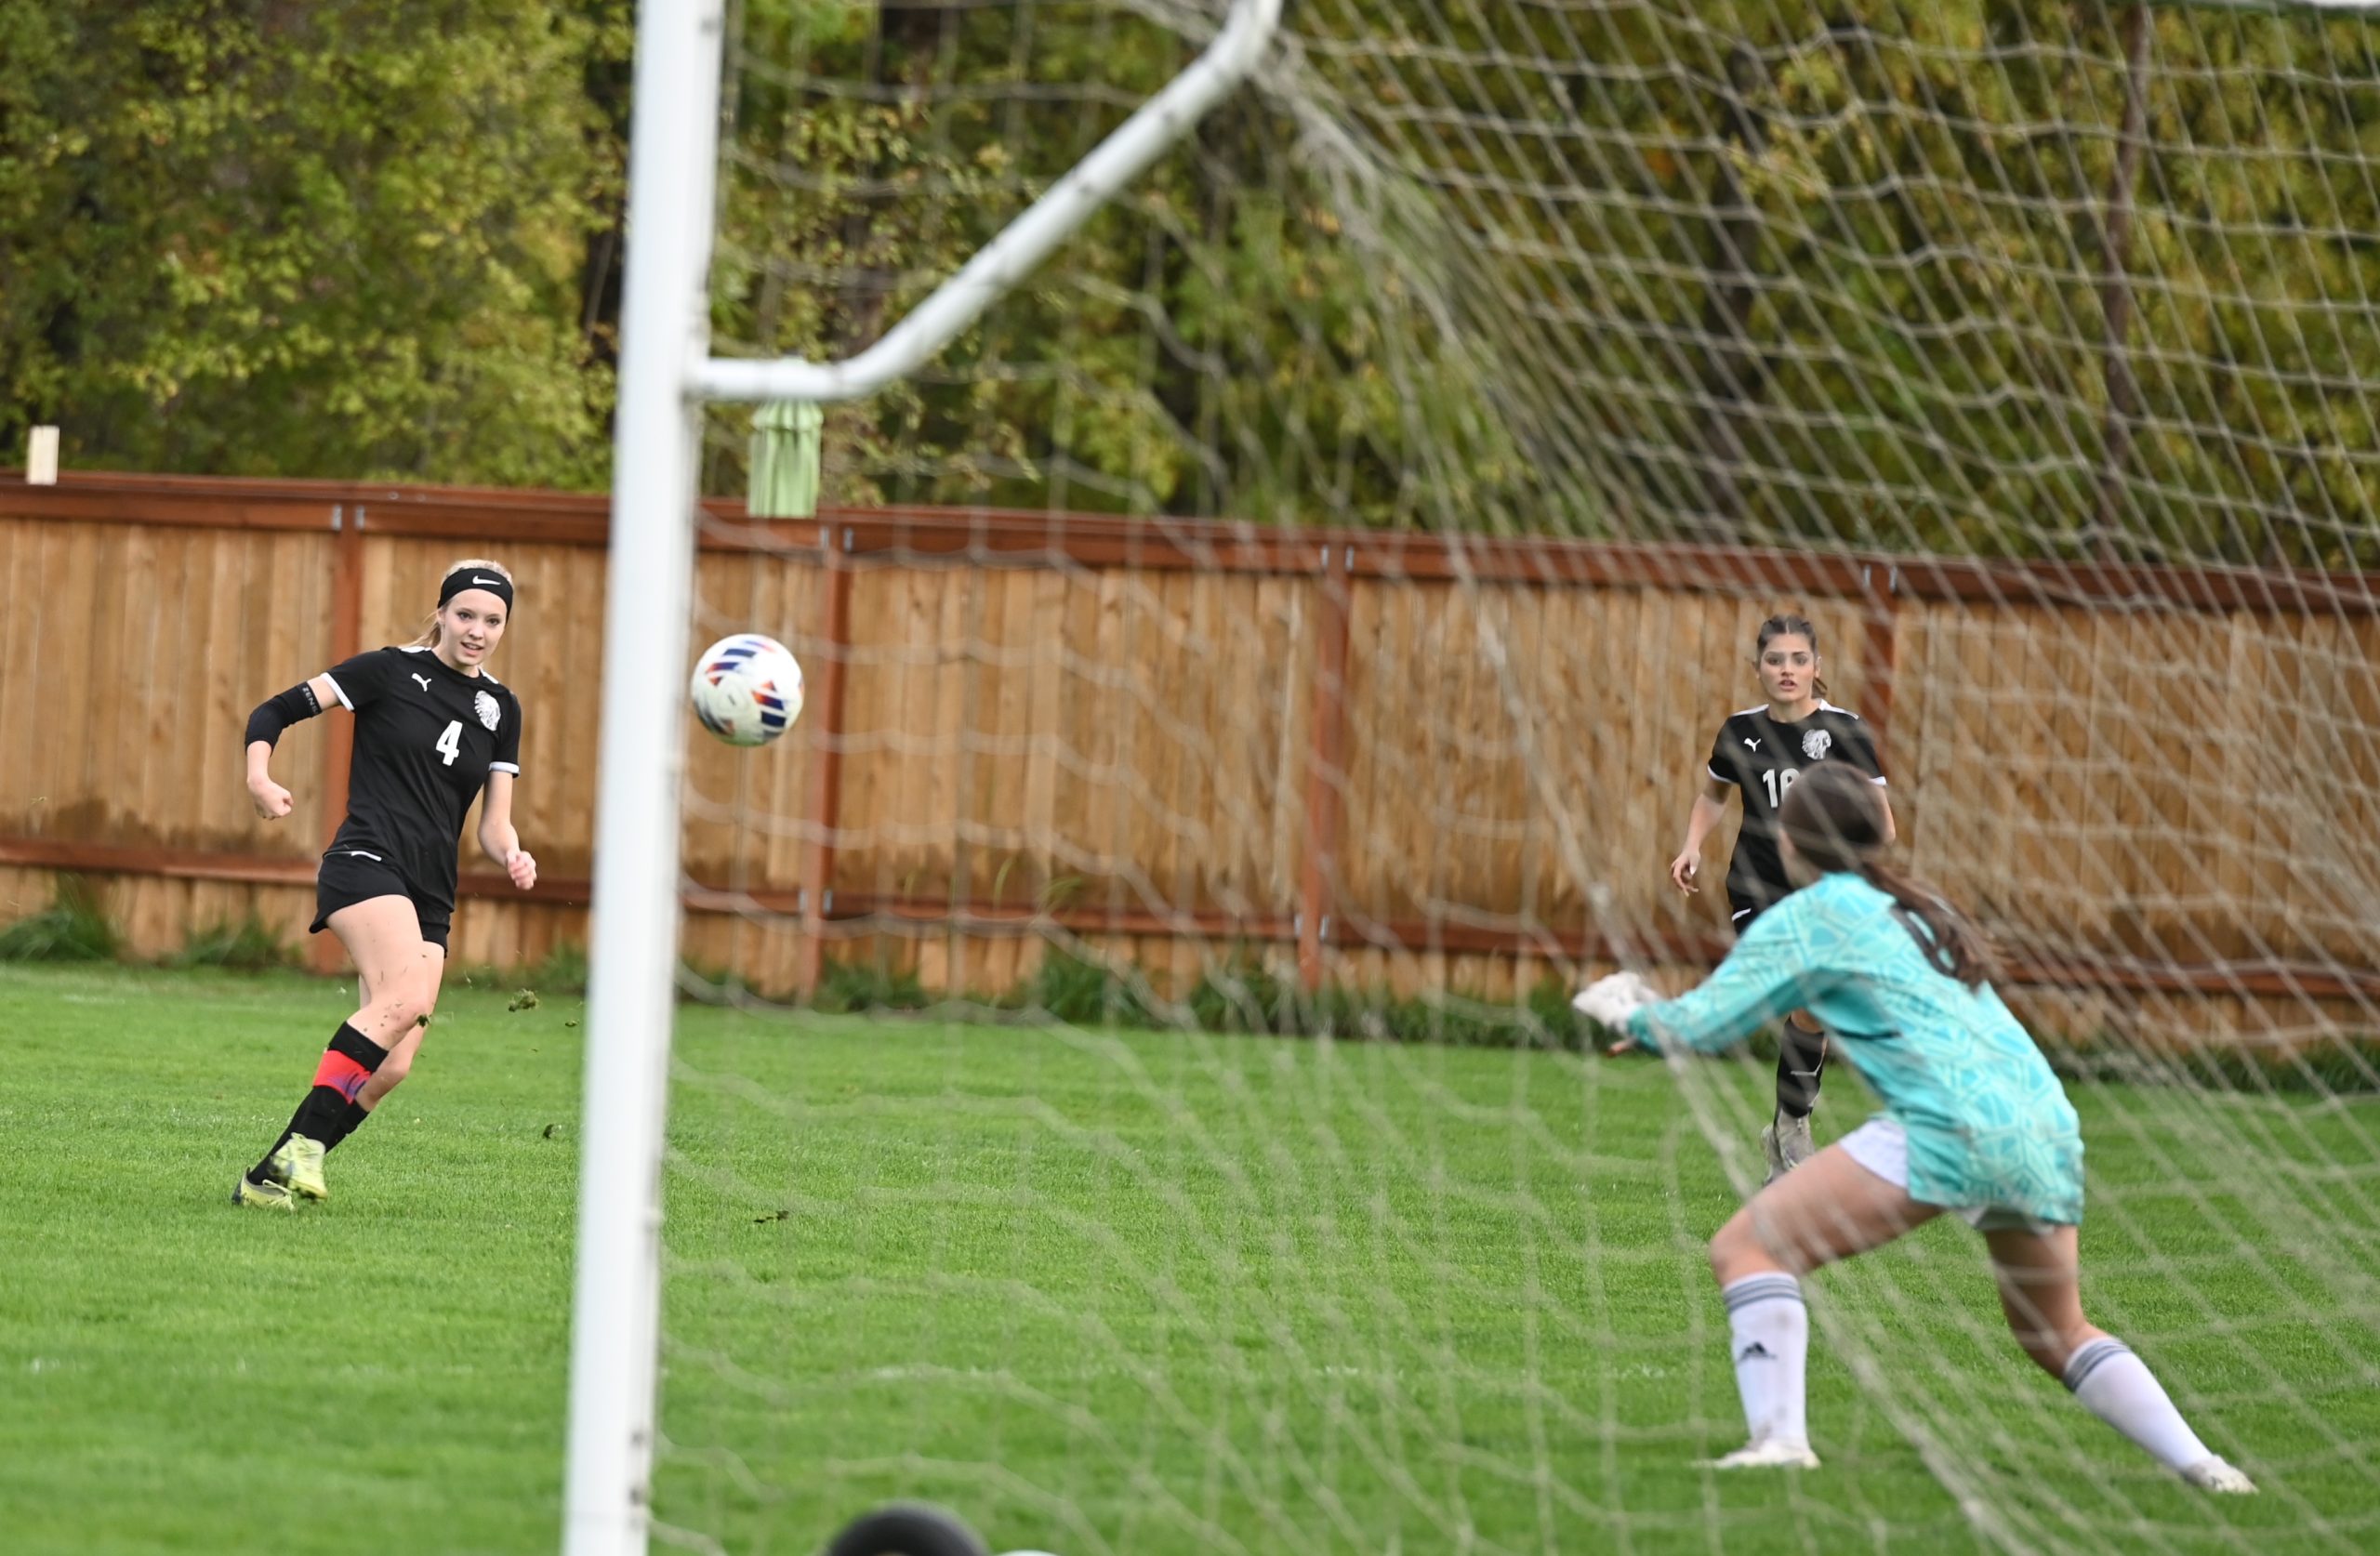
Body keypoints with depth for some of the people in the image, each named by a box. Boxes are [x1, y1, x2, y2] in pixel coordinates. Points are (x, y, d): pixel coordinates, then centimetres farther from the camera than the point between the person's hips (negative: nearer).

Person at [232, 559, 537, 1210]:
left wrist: (512, 856, -7)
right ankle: (302, 1143, -32)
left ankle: (268, 1177, 4)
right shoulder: (392, 670, 1)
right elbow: (277, 711, -1)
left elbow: (493, 822, 15)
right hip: (367, 862, -6)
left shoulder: (501, 708, 16)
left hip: (431, 895, 6)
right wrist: (259, 776, -19)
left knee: (390, 1067, -6)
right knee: (408, 995, -32)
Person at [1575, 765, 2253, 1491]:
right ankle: (2197, 1463, 9)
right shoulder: (1918, 907, 27)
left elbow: (1700, 1024, 6)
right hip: (2047, 1125, 7)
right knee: (2057, 1338, 24)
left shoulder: (1810, 916, 6)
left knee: (1747, 1246, -2)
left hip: (1951, 1126, -7)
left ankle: (1778, 1434, -19)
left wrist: (1630, 1011, 28)